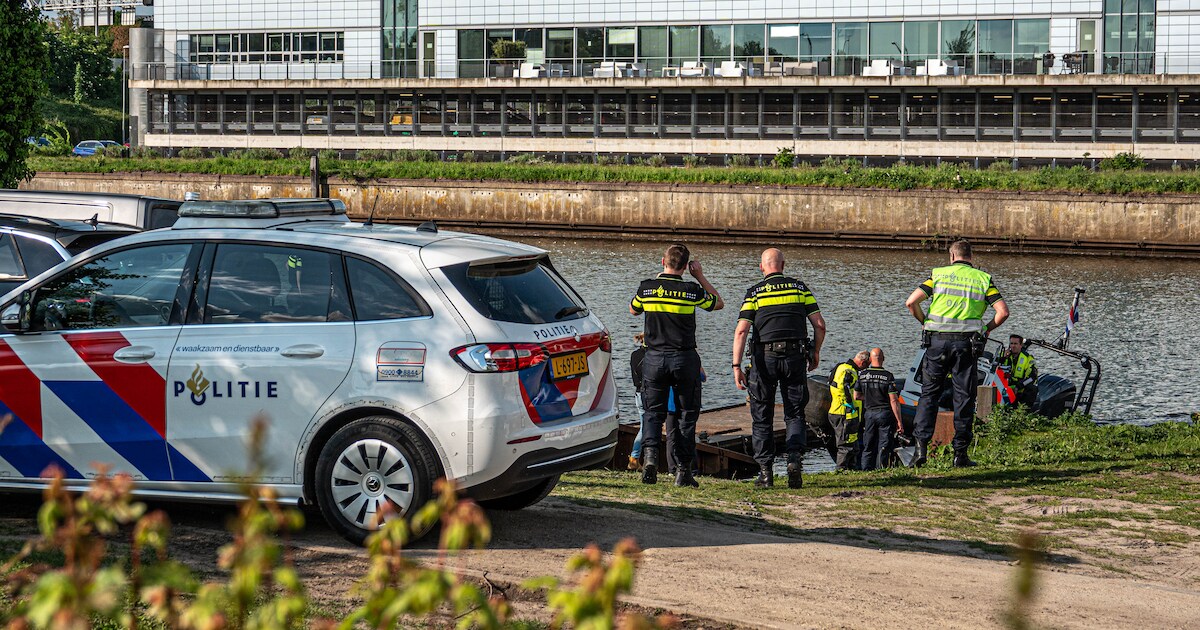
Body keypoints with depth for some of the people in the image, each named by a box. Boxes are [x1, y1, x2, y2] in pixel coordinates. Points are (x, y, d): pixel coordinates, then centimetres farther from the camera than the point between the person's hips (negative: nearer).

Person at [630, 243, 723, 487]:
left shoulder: (646, 287, -3)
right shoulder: (692, 291, -7)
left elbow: (633, 310, 20)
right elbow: (719, 303, 12)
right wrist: (700, 276, 12)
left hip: (655, 358, 1)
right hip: (685, 359, -1)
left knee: (653, 412, 9)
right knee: (688, 414, 9)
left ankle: (650, 455, -15)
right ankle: (683, 470, 6)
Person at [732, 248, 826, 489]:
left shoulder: (754, 292, 3)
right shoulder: (800, 288, 8)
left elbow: (741, 331, -7)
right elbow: (819, 324, 4)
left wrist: (736, 366, -7)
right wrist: (815, 352, 19)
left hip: (764, 357, -1)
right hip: (795, 356, 1)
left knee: (762, 416, 9)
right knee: (794, 414, 11)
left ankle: (766, 471, 6)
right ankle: (794, 458, -13)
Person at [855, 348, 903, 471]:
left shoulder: (862, 375, 1)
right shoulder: (888, 376, -10)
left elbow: (856, 395, 9)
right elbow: (894, 400, -12)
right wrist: (899, 421, -9)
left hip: (869, 413, 3)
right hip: (885, 413, -3)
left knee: (868, 448, 11)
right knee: (884, 447, 0)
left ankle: (866, 471, 9)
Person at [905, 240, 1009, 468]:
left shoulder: (938, 274, 6)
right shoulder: (983, 279, 6)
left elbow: (911, 302, -3)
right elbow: (1003, 311, -3)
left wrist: (925, 322, 12)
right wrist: (986, 329, 12)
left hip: (937, 340, 0)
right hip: (967, 343, 0)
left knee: (929, 394, 9)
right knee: (964, 398, 6)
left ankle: (921, 446, -3)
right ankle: (960, 453, 4)